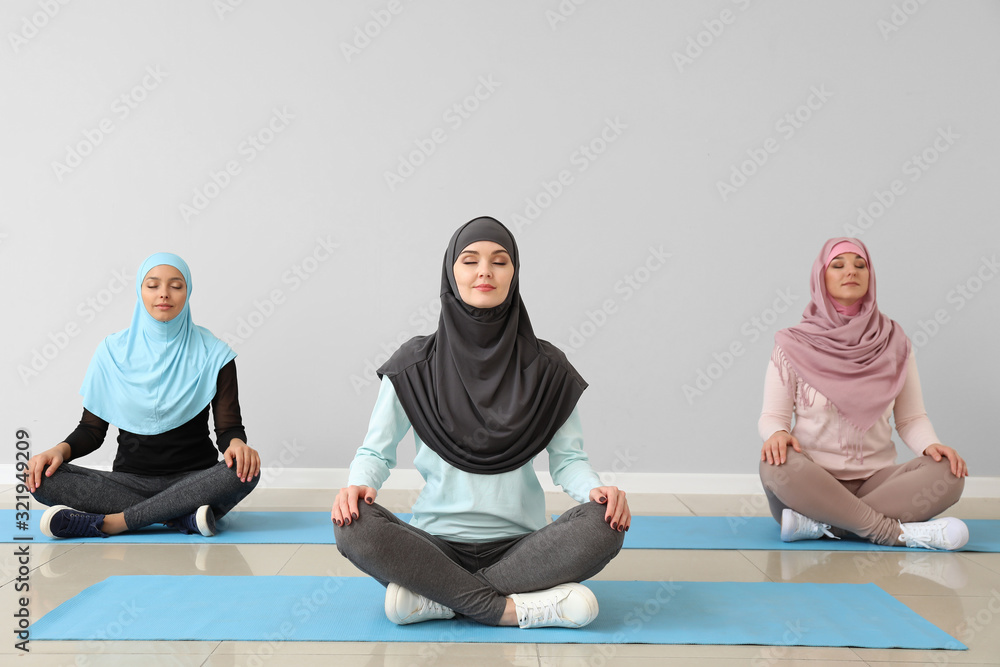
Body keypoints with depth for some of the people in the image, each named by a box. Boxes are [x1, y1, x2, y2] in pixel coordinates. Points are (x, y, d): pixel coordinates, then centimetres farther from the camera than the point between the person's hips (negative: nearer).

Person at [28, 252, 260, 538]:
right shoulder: (113, 351, 4)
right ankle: (184, 517, -28)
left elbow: (228, 425, -3)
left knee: (245, 471, -34)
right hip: (130, 480, 2)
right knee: (43, 479, -23)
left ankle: (111, 523, -30)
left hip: (193, 480, -2)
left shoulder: (212, 353, -1)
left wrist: (236, 443, -28)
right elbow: (92, 428, 6)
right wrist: (62, 449, -15)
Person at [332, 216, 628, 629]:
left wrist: (596, 488, -17)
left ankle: (434, 597, -21)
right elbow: (377, 450, 3)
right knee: (354, 526, -29)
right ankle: (514, 608, -23)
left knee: (604, 524, -28)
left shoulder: (546, 368, 4)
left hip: (519, 545, 1)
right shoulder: (415, 364, 2)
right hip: (436, 543, -1)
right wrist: (358, 484, -19)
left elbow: (567, 457, 5)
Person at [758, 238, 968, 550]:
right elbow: (772, 416, 1)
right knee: (776, 465, -35)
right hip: (812, 482, -2)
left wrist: (931, 444, -13)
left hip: (876, 481, 2)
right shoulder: (794, 346, 1)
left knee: (948, 474, -25)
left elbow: (911, 418, 9)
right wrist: (777, 434, -23)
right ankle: (895, 532, -26)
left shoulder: (894, 342, 8)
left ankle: (820, 526, -28)